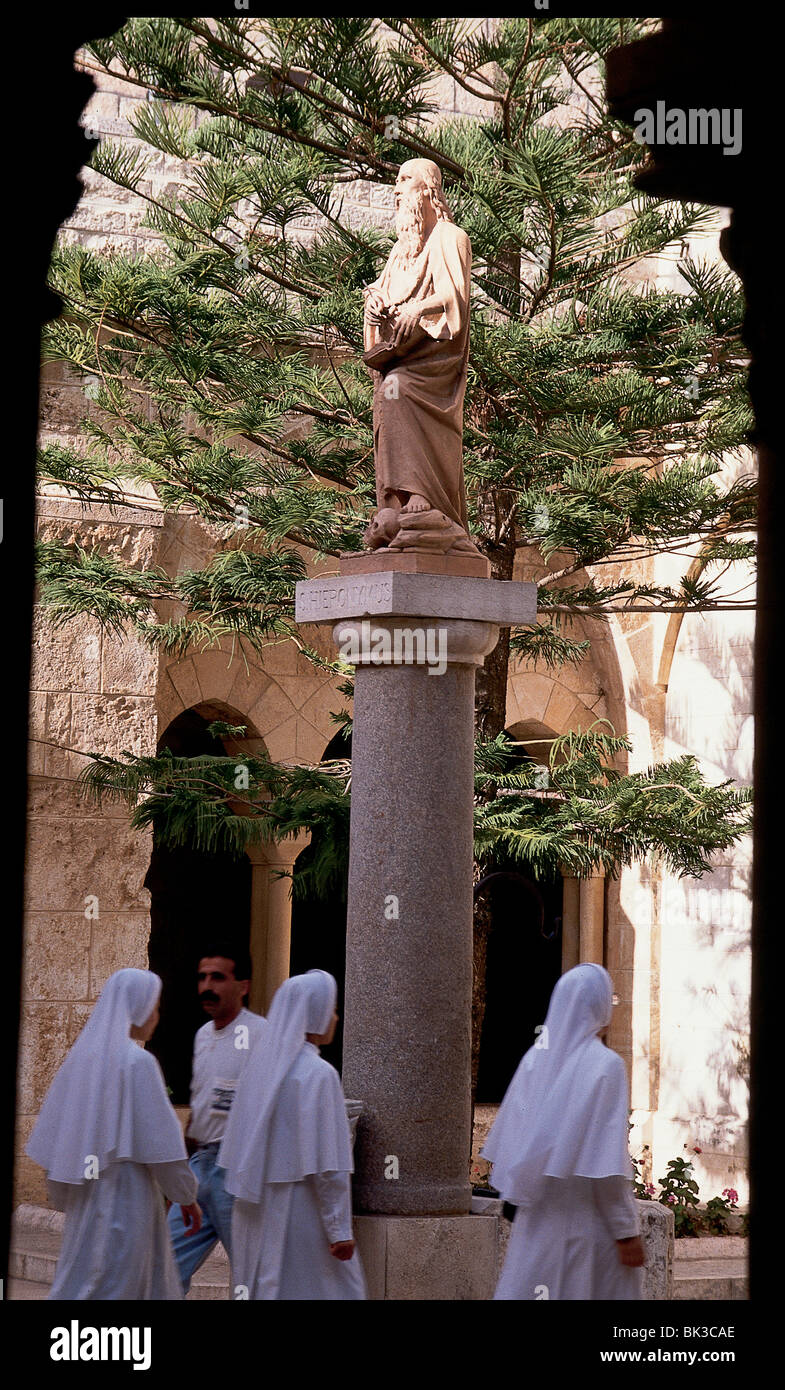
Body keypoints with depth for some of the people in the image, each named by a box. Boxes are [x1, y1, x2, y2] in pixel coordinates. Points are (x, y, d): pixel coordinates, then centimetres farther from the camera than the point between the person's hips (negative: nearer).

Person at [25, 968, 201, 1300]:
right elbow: (161, 1140, -14)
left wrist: (65, 1199, 19)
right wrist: (187, 1198, -3)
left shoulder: (83, 1056, 6)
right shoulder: (137, 1061, -15)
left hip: (86, 1202, 8)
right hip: (126, 1203, -8)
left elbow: (55, 1132, 10)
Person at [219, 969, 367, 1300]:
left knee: (260, 1288, 12)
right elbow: (328, 1165, -17)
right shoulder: (318, 1074, -15)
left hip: (257, 1211, 8)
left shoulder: (261, 1063, 7)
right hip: (300, 1211, -8)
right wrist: (340, 1230, -14)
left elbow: (237, 1149, 13)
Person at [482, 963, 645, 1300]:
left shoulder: (535, 1057, 5)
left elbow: (507, 1140, 9)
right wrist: (626, 1231, -13)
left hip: (538, 1219, 6)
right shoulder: (605, 1065, -13)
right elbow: (608, 1160, -17)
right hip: (590, 1219, -6)